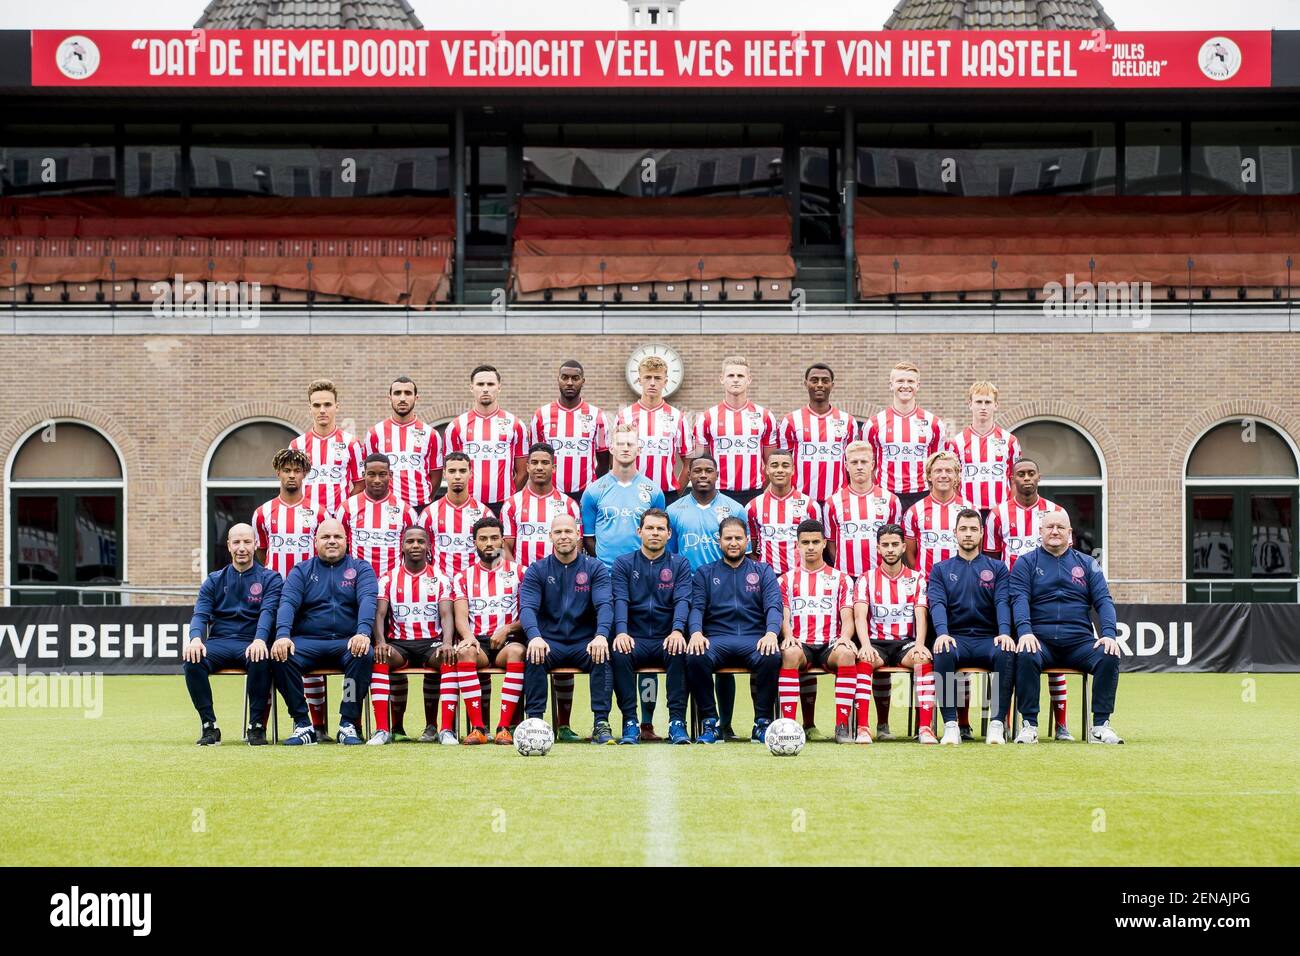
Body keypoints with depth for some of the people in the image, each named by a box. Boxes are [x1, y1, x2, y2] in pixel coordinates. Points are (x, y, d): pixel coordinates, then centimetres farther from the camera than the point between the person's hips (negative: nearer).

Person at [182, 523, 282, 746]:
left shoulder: (269, 579, 11)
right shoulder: (214, 581, 19)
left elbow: (268, 611, -7)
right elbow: (200, 613, 5)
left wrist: (260, 640, -28)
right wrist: (195, 638, -19)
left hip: (251, 644, -2)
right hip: (219, 642, 2)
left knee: (260, 659, -38)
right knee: (192, 658, -30)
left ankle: (257, 725, -26)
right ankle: (209, 725, -23)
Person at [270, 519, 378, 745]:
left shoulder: (361, 568, 12)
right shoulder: (301, 571, 16)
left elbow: (368, 600, -5)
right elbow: (288, 603, 1)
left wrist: (363, 633, -26)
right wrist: (283, 635, -20)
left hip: (347, 641, -1)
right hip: (308, 641, 1)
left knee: (364, 655, -34)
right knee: (280, 657, -29)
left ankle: (348, 723, -24)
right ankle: (302, 724, -19)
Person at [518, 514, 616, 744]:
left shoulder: (595, 568, 6)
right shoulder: (536, 571, 6)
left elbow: (605, 604, -8)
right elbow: (527, 607, -8)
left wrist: (601, 635, -30)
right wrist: (534, 636, -31)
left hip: (585, 643, 0)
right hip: (549, 642, 0)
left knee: (602, 655, -31)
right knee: (534, 656, -32)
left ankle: (601, 723, -28)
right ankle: (534, 721, -28)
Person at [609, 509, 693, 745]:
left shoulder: (679, 564, 11)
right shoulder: (623, 563, 11)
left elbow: (683, 600, -3)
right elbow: (620, 600, -3)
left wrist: (677, 630, -24)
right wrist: (621, 631, -23)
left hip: (668, 640, 0)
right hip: (634, 639, 0)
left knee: (680, 653, -34)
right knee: (619, 654, -33)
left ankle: (677, 721, -29)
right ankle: (630, 723, -26)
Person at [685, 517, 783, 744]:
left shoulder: (763, 572, 17)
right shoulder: (704, 573, 18)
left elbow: (774, 606, 3)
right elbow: (697, 607, 5)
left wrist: (772, 633, -19)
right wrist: (696, 632, -18)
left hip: (754, 638, 0)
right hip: (716, 639, 0)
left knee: (771, 657, -35)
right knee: (695, 657, -34)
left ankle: (762, 723, -22)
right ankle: (710, 723, -22)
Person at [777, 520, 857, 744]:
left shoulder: (840, 579, 17)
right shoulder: (787, 579, 17)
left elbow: (847, 618, 7)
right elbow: (783, 616, 6)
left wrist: (845, 636, -17)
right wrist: (788, 635, -17)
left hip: (830, 645, 0)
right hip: (800, 644, 0)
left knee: (847, 654, -36)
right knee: (790, 654, -37)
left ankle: (842, 726, -33)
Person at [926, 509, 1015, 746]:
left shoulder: (997, 568, 17)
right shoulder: (941, 570, 16)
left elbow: (1003, 602, 1)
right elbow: (937, 603, 0)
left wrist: (1004, 632, -19)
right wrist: (942, 633, -21)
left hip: (989, 639, 0)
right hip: (956, 638, 0)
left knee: (1006, 653, -35)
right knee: (942, 653, -36)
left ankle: (997, 724, -32)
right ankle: (950, 725, -33)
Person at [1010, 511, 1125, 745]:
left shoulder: (1087, 563, 17)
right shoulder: (1026, 563, 12)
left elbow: (1103, 601, 7)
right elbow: (1019, 599, -3)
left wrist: (1109, 634, -11)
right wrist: (1025, 631, -22)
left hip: (1080, 641, 2)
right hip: (1040, 640, -2)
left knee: (1109, 657, -27)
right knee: (1026, 657, -35)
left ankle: (1100, 725, -20)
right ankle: (1029, 725, -26)